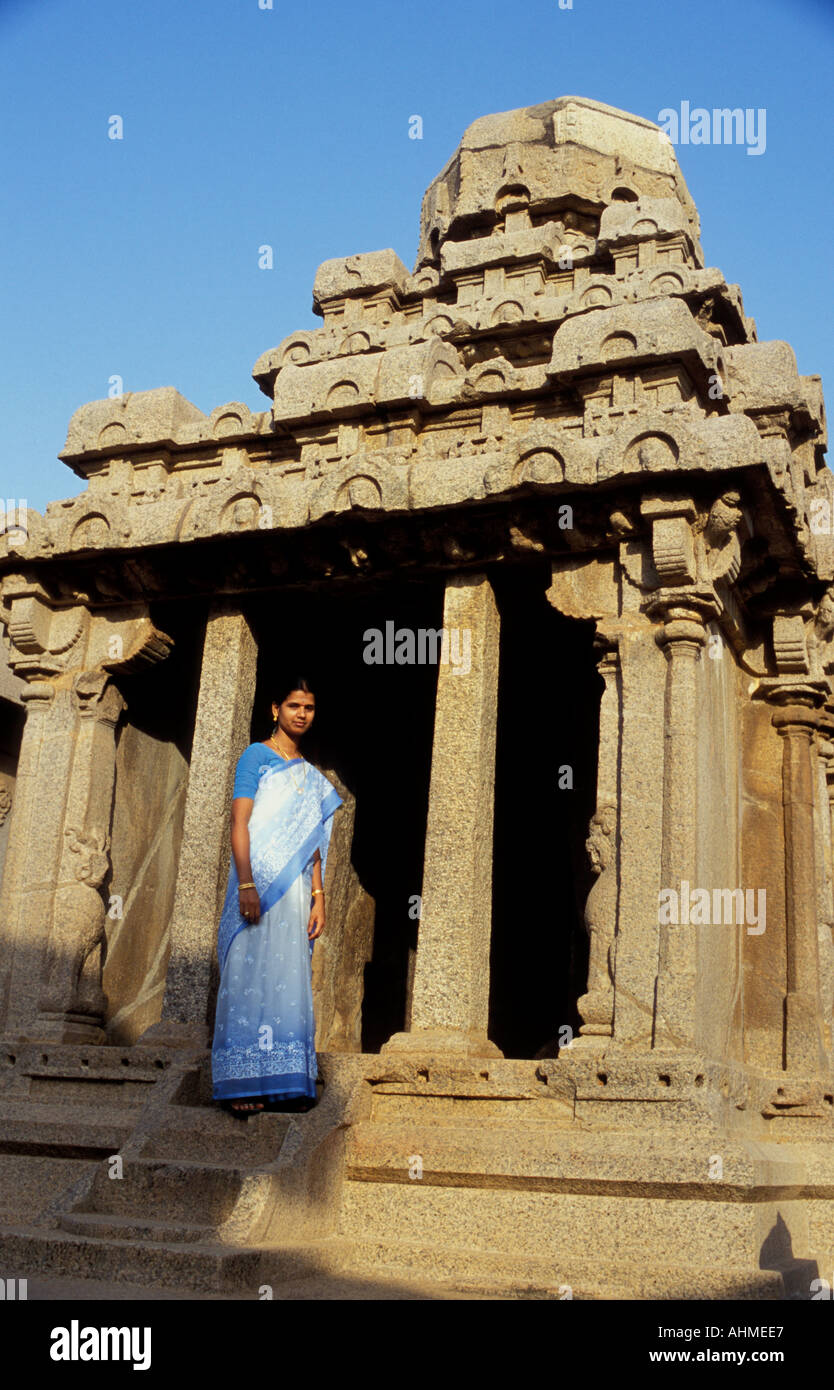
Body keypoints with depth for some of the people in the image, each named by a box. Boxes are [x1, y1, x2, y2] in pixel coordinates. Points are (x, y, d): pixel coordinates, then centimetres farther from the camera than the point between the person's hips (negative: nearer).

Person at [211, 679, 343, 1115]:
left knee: (291, 983, 5)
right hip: (257, 885, -6)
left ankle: (286, 1084, 9)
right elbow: (240, 823, -7)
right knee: (249, 978, -7)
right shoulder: (256, 757, 2)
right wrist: (246, 885, -17)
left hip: (294, 891, 6)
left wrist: (318, 897, 9)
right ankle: (242, 1084, -4)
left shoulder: (312, 776, 20)